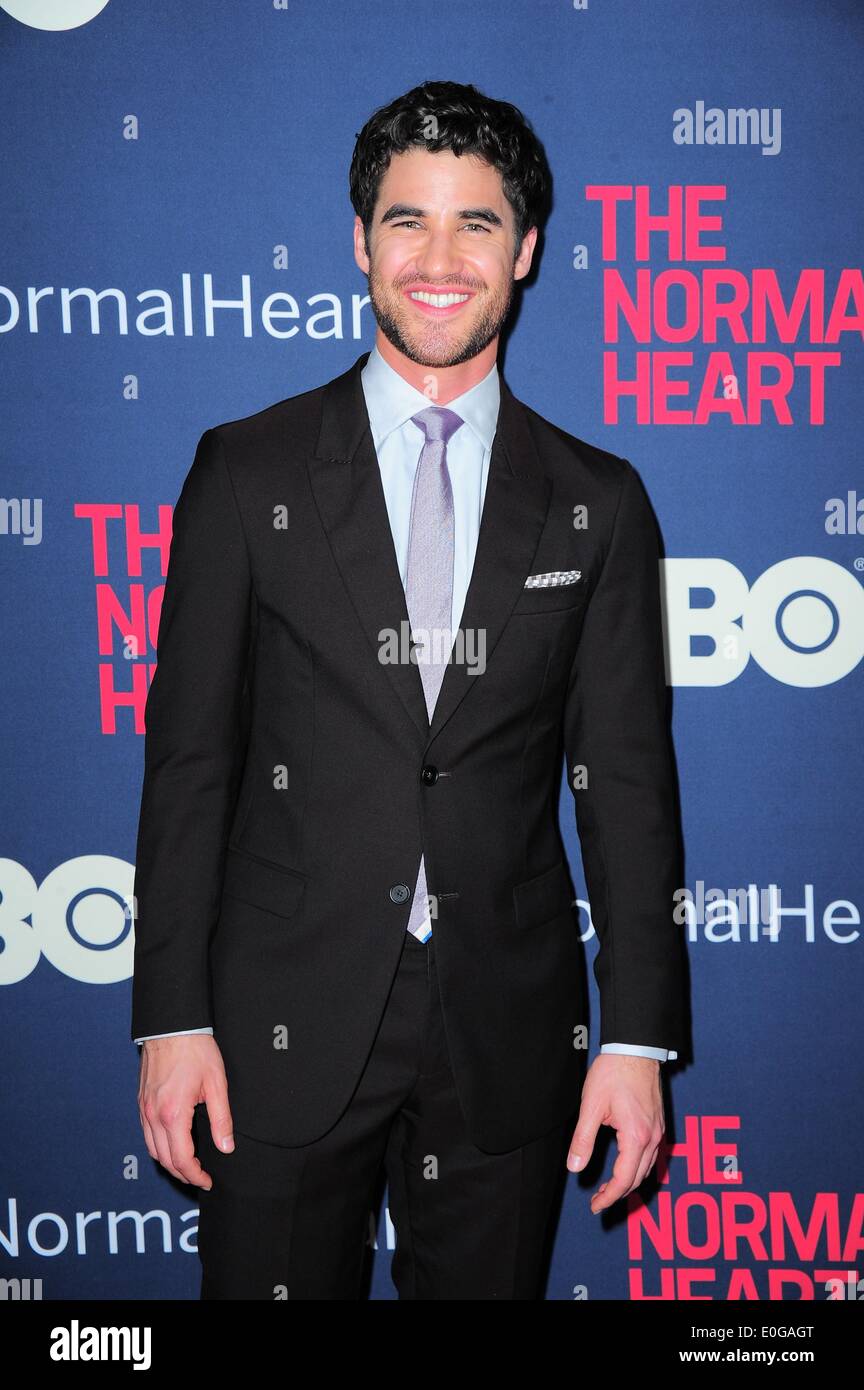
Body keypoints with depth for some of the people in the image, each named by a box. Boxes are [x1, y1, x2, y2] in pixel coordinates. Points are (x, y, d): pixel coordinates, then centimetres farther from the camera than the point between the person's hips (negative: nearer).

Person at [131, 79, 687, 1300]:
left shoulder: (599, 503, 3)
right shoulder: (247, 470, 0)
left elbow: (627, 781, 3)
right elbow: (189, 759, 0)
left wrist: (639, 1034, -2)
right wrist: (172, 1017, -5)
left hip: (508, 1042, 1)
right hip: (287, 1033, -1)